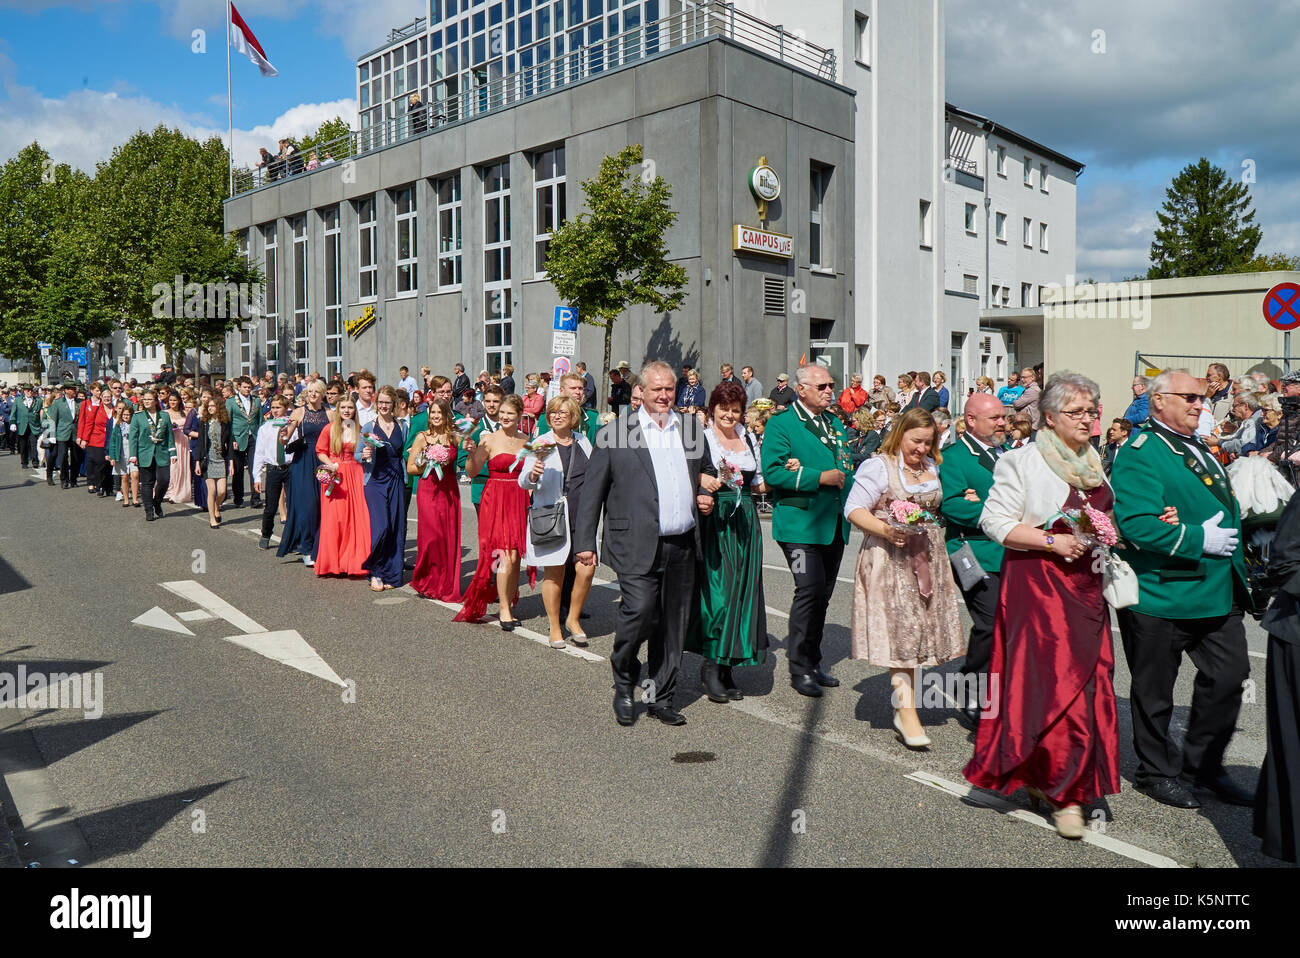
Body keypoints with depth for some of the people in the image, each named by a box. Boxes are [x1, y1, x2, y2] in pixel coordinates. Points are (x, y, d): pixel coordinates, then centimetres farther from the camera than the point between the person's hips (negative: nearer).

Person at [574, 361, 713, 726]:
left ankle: (661, 697, 23)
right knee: (639, 611, -16)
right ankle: (624, 685, 10)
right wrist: (585, 541, -4)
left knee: (673, 627, 8)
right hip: (637, 546, -4)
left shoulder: (693, 429, 13)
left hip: (682, 547, 4)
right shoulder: (614, 433, 0)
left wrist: (706, 499, 5)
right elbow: (591, 490, 1)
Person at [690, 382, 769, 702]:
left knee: (742, 587, 3)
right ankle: (710, 666, 0)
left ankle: (728, 665, 11)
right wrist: (701, 479, -26)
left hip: (745, 521, 5)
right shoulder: (699, 438, 1)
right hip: (714, 520, -5)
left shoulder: (749, 440, 17)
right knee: (716, 588, -9)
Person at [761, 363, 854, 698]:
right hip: (800, 523, -7)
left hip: (834, 523, 7)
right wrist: (819, 476, -17)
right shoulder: (780, 424, -5)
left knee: (822, 595, 12)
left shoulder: (834, 423, 17)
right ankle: (800, 669, 0)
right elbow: (772, 472, -14)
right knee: (810, 591, -13)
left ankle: (812, 664, 23)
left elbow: (844, 466, 18)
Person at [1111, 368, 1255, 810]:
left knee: (1228, 676, 9)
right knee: (1155, 690, 7)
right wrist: (1199, 539, -22)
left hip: (1217, 591, 8)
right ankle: (1156, 772, 25)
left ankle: (1203, 764, 28)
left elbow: (1226, 506, 27)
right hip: (1161, 594, -8)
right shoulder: (1139, 454, -14)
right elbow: (1136, 525, -25)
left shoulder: (1201, 449, 15)